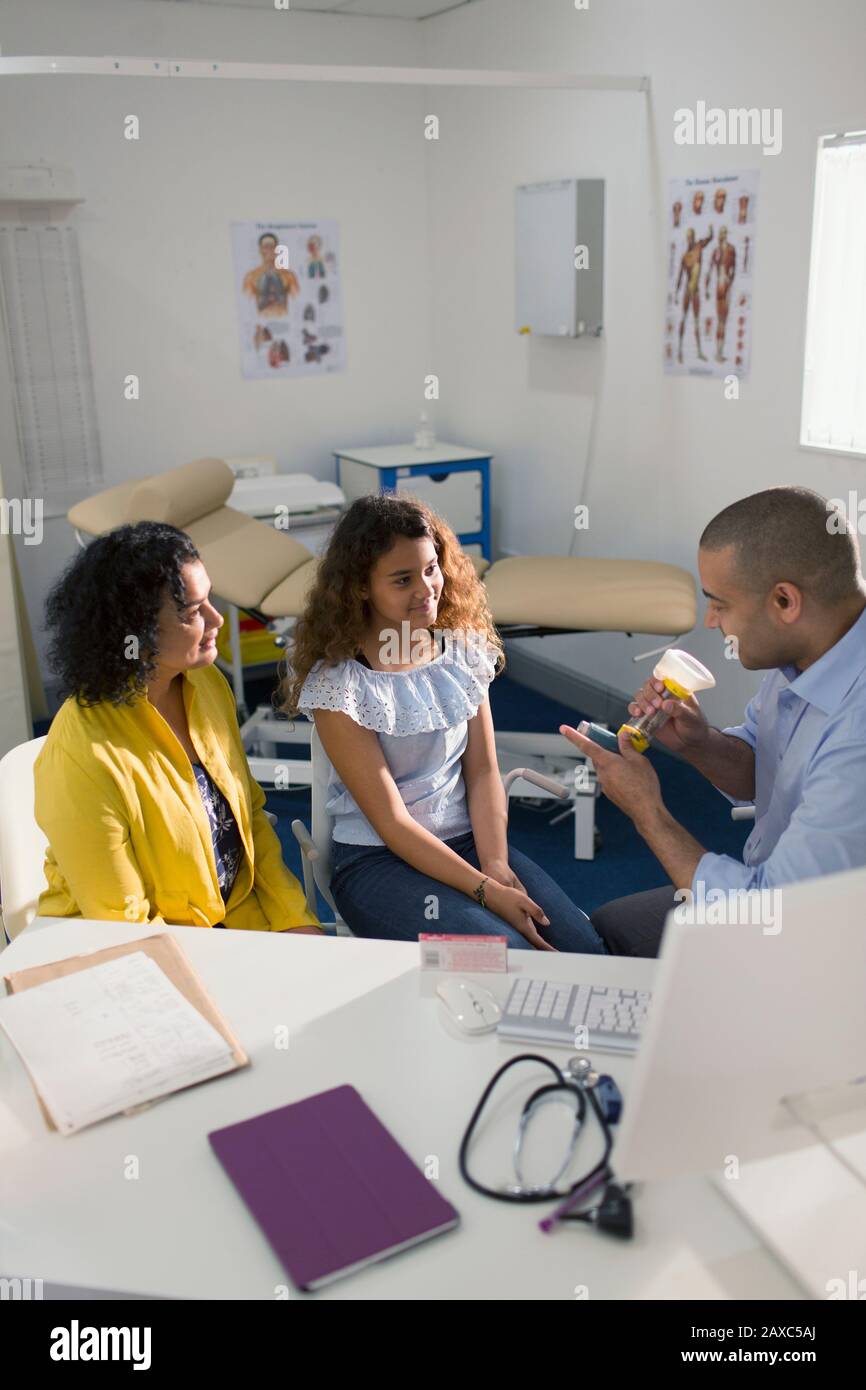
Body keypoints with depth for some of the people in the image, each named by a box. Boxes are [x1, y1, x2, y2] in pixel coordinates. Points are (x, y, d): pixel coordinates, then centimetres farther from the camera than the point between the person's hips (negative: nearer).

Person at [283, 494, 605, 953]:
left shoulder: (462, 648, 3)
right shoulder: (337, 682, -13)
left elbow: (482, 770, 3)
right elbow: (391, 821, -14)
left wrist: (496, 866, -13)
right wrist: (485, 890, -20)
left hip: (468, 841, 5)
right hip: (378, 861, -4)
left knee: (584, 949, -16)